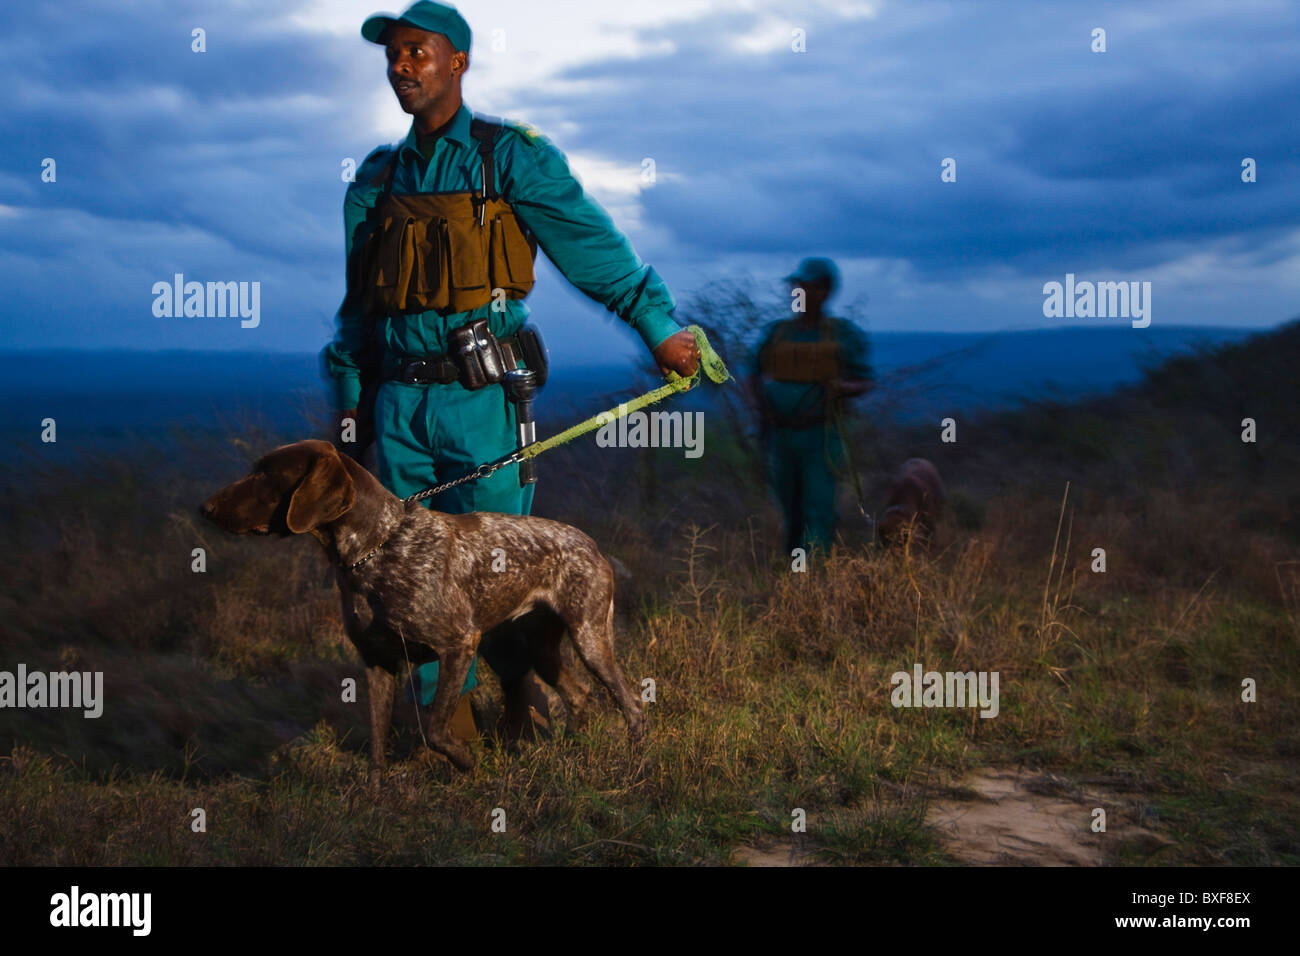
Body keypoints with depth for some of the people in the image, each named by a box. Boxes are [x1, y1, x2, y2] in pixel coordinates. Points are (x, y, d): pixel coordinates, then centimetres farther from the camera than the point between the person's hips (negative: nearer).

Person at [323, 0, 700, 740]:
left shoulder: (513, 158, 0)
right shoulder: (377, 180, 15)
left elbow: (590, 245, -5)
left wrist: (660, 326, -11)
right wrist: (350, 402, 18)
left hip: (480, 401, -4)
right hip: (398, 402, 5)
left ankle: (529, 697, 20)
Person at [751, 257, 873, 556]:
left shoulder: (843, 335, 0)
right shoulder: (774, 333, 9)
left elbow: (864, 383, 2)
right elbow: (755, 374, 19)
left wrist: (844, 387, -20)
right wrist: (760, 397, -2)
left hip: (819, 436, -3)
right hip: (779, 433, 3)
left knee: (818, 510, -8)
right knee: (790, 508, 11)